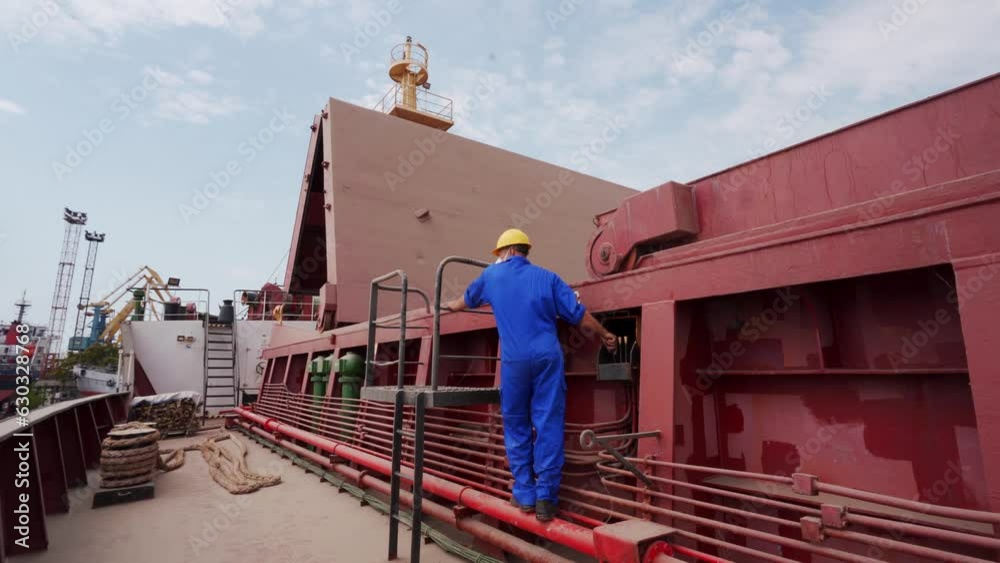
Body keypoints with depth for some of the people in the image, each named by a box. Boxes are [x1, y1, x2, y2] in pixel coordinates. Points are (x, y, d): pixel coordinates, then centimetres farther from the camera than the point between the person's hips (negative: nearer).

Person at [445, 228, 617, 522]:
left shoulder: (491, 275, 13)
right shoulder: (547, 277, 11)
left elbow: (467, 300, 32)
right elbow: (578, 315, 7)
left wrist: (449, 306, 54)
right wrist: (604, 335, 23)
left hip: (514, 360, 0)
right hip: (548, 357, 1)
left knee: (517, 425, 13)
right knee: (549, 425, 4)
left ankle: (524, 494, 18)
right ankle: (546, 497, 5)